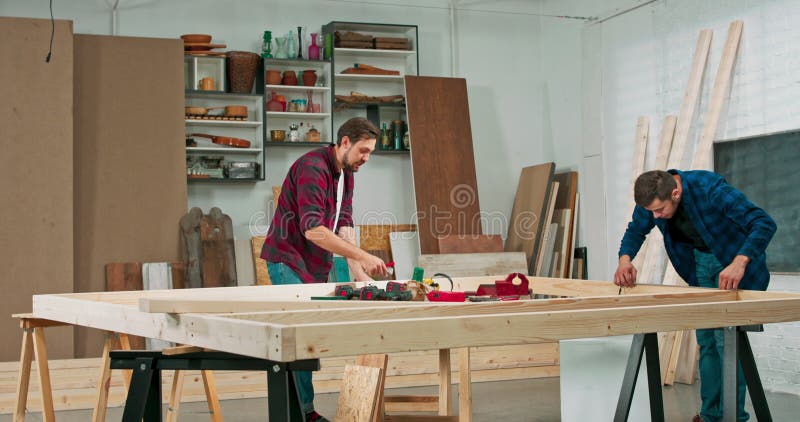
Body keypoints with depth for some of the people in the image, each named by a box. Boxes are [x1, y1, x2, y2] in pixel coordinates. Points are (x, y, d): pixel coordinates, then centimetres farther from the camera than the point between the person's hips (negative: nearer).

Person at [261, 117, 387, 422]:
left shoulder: (346, 173, 10)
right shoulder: (312, 168, -20)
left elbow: (344, 225, 6)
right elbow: (313, 230, -28)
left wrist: (357, 271, -4)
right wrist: (363, 257, -28)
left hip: (316, 265, 9)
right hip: (289, 261, -9)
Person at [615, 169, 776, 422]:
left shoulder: (711, 190, -34)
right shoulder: (653, 197, -15)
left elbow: (764, 223, -39)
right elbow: (636, 231, 3)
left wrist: (739, 263, -53)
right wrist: (625, 259, -17)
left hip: (736, 262, -6)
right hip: (699, 263, 6)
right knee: (706, 341, 7)